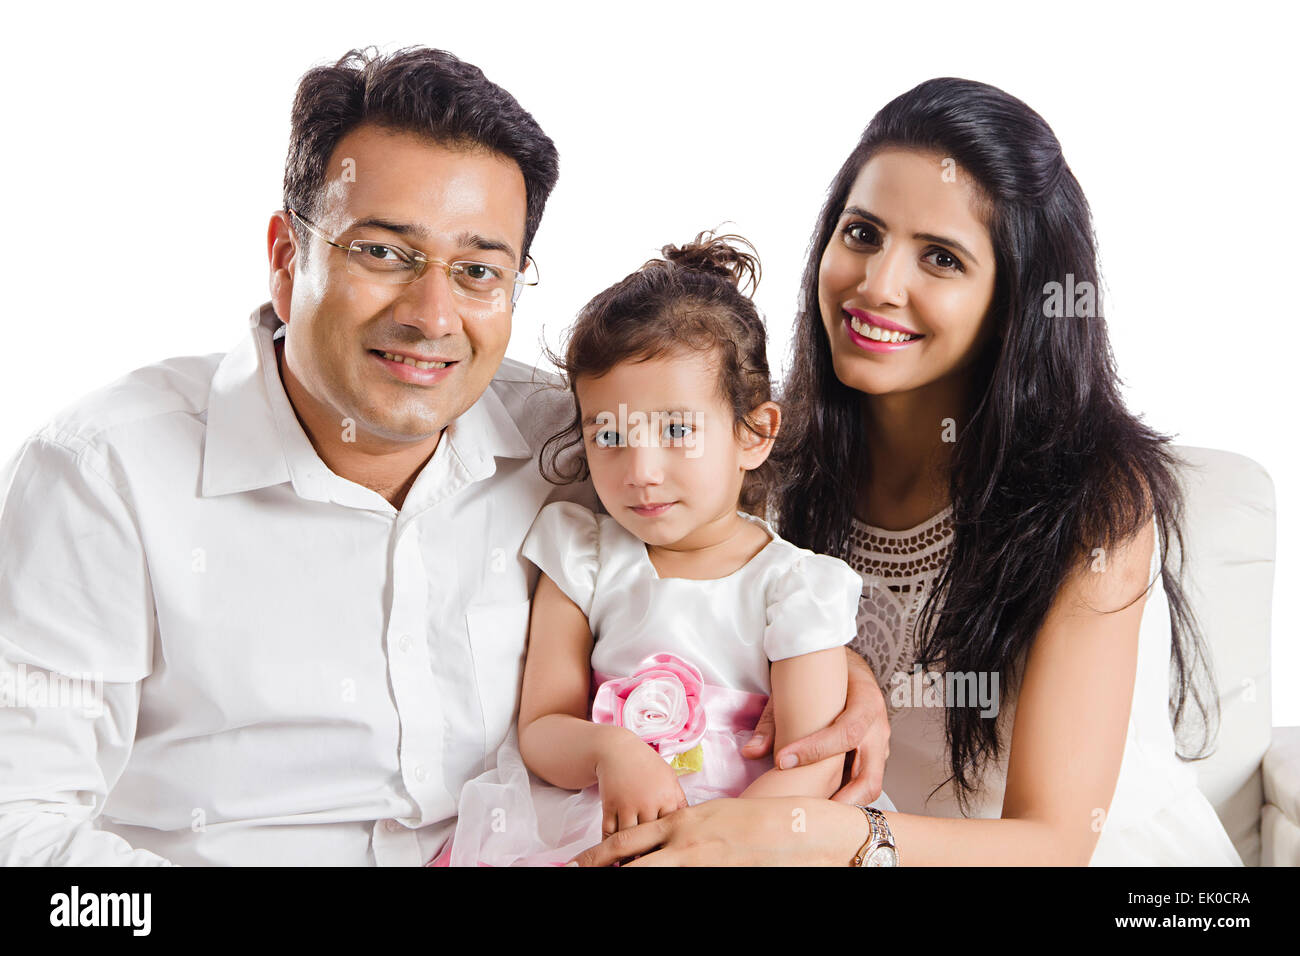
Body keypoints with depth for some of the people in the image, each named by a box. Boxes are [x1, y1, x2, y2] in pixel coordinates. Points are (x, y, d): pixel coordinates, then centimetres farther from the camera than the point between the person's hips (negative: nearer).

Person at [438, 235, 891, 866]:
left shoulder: (794, 587, -2)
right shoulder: (581, 559, 5)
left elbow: (812, 767, -8)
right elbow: (540, 729, 3)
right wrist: (609, 752, -20)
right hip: (581, 826, 2)